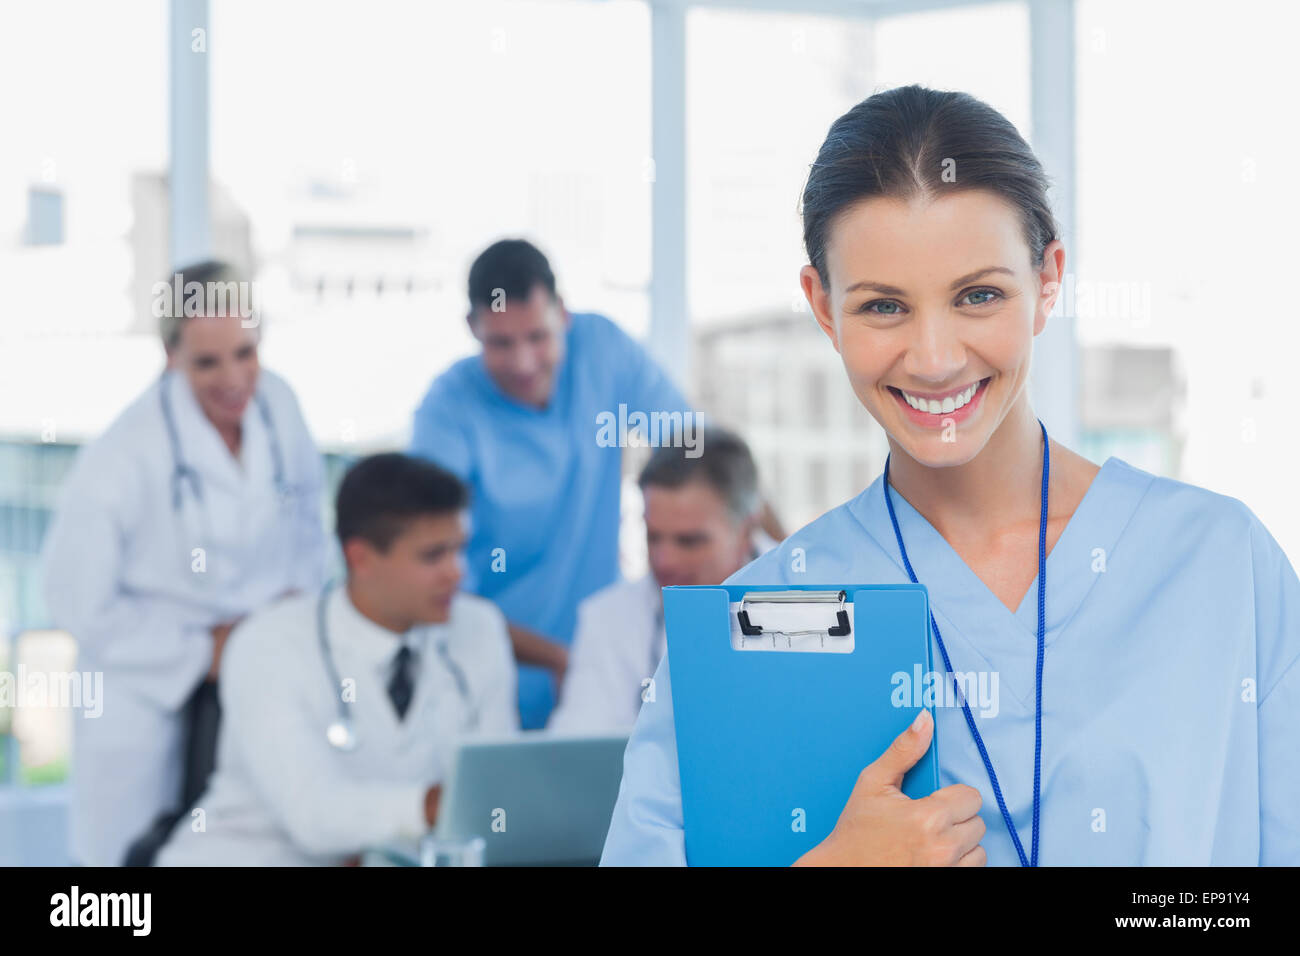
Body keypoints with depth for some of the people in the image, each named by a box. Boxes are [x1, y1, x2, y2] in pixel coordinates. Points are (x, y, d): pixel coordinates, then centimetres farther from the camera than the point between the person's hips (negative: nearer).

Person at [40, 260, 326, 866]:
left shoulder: (277, 403, -4)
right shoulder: (121, 458, -20)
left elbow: (306, 516, 14)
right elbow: (78, 605, -15)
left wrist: (298, 593, -4)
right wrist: (203, 651, -15)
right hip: (141, 696, -5)